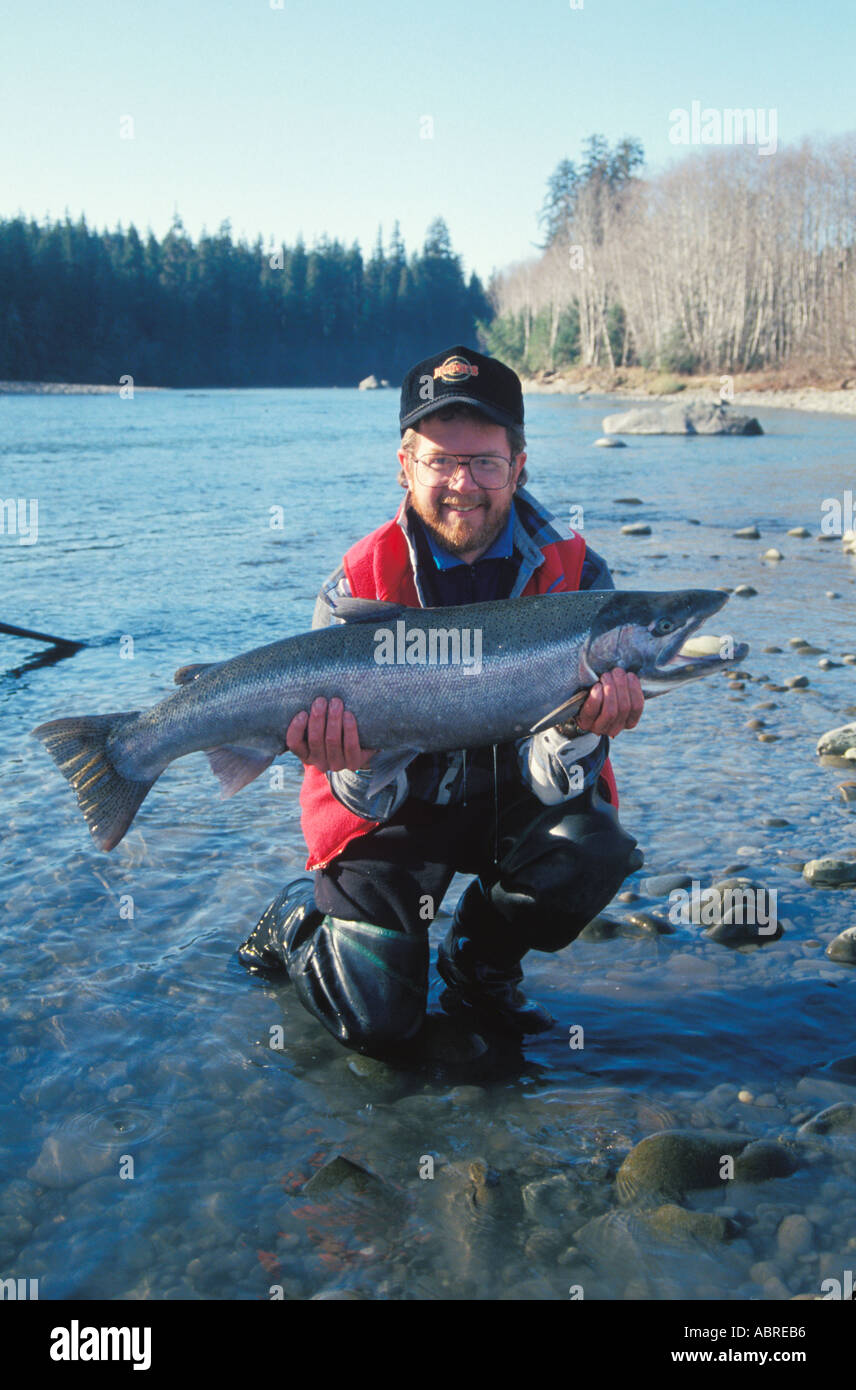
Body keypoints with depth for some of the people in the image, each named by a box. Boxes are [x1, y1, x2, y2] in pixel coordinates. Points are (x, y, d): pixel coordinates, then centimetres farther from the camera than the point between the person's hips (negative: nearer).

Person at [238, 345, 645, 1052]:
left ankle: (478, 967, 3)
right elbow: (376, 800, -17)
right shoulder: (359, 583, -15)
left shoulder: (574, 570, -13)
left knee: (595, 846, -29)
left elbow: (554, 781, -17)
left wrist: (577, 730, -41)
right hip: (399, 803, -2)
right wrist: (357, 765, -41)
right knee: (378, 1021, -12)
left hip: (508, 800, 2)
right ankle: (304, 919, 23)